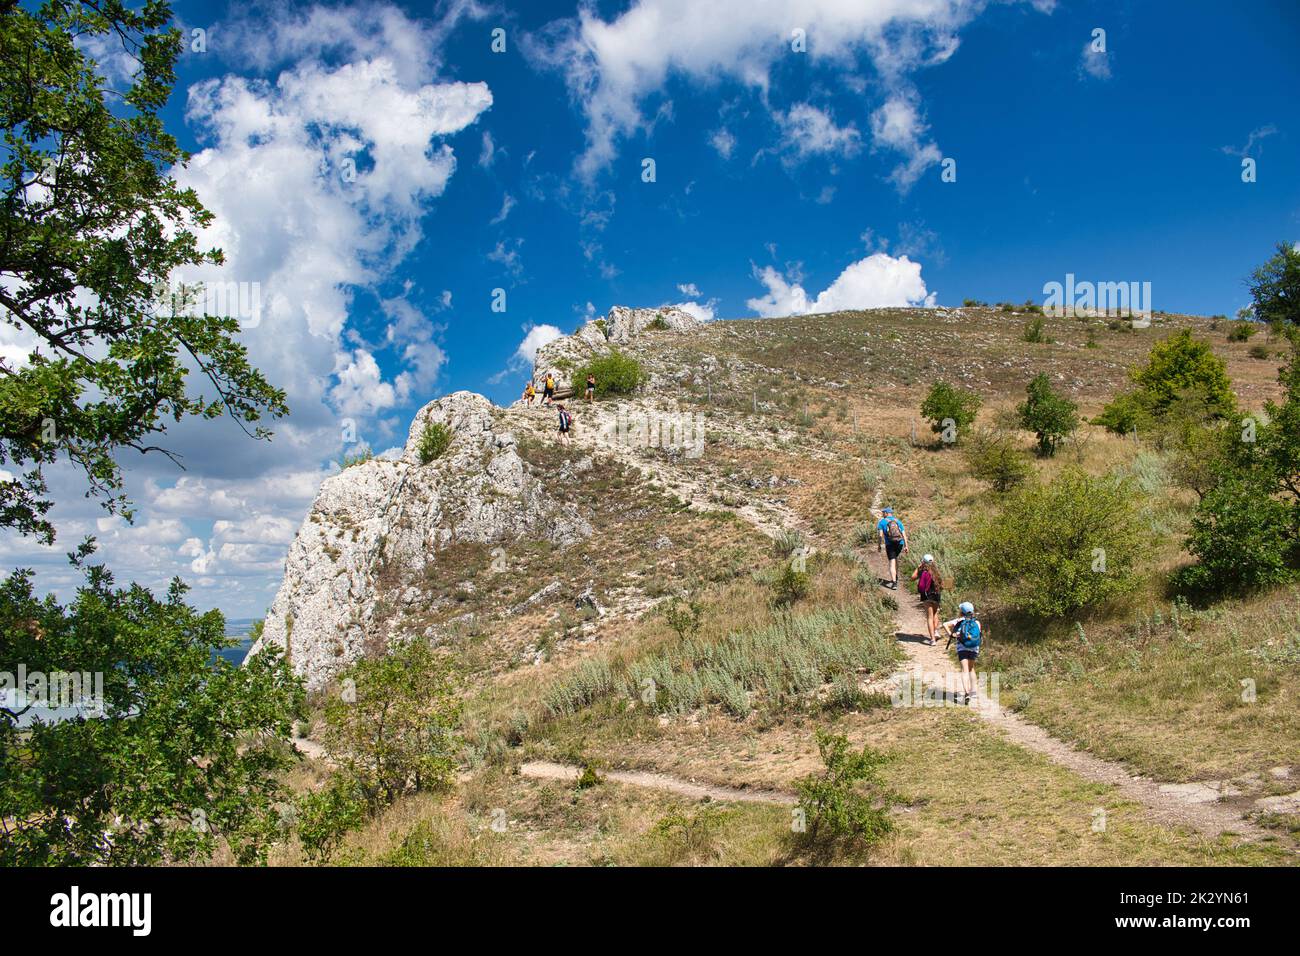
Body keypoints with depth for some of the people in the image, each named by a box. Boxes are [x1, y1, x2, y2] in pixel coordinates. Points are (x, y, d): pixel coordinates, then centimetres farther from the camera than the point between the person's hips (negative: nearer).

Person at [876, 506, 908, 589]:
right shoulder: (898, 521, 13)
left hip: (890, 544, -4)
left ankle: (894, 582, -17)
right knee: (895, 558, 28)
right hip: (900, 543, 4)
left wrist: (880, 545, 0)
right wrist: (906, 546, 7)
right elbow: (904, 534, 7)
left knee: (892, 563, -5)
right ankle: (895, 577, 36)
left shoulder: (882, 522, 4)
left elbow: (881, 535, -6)